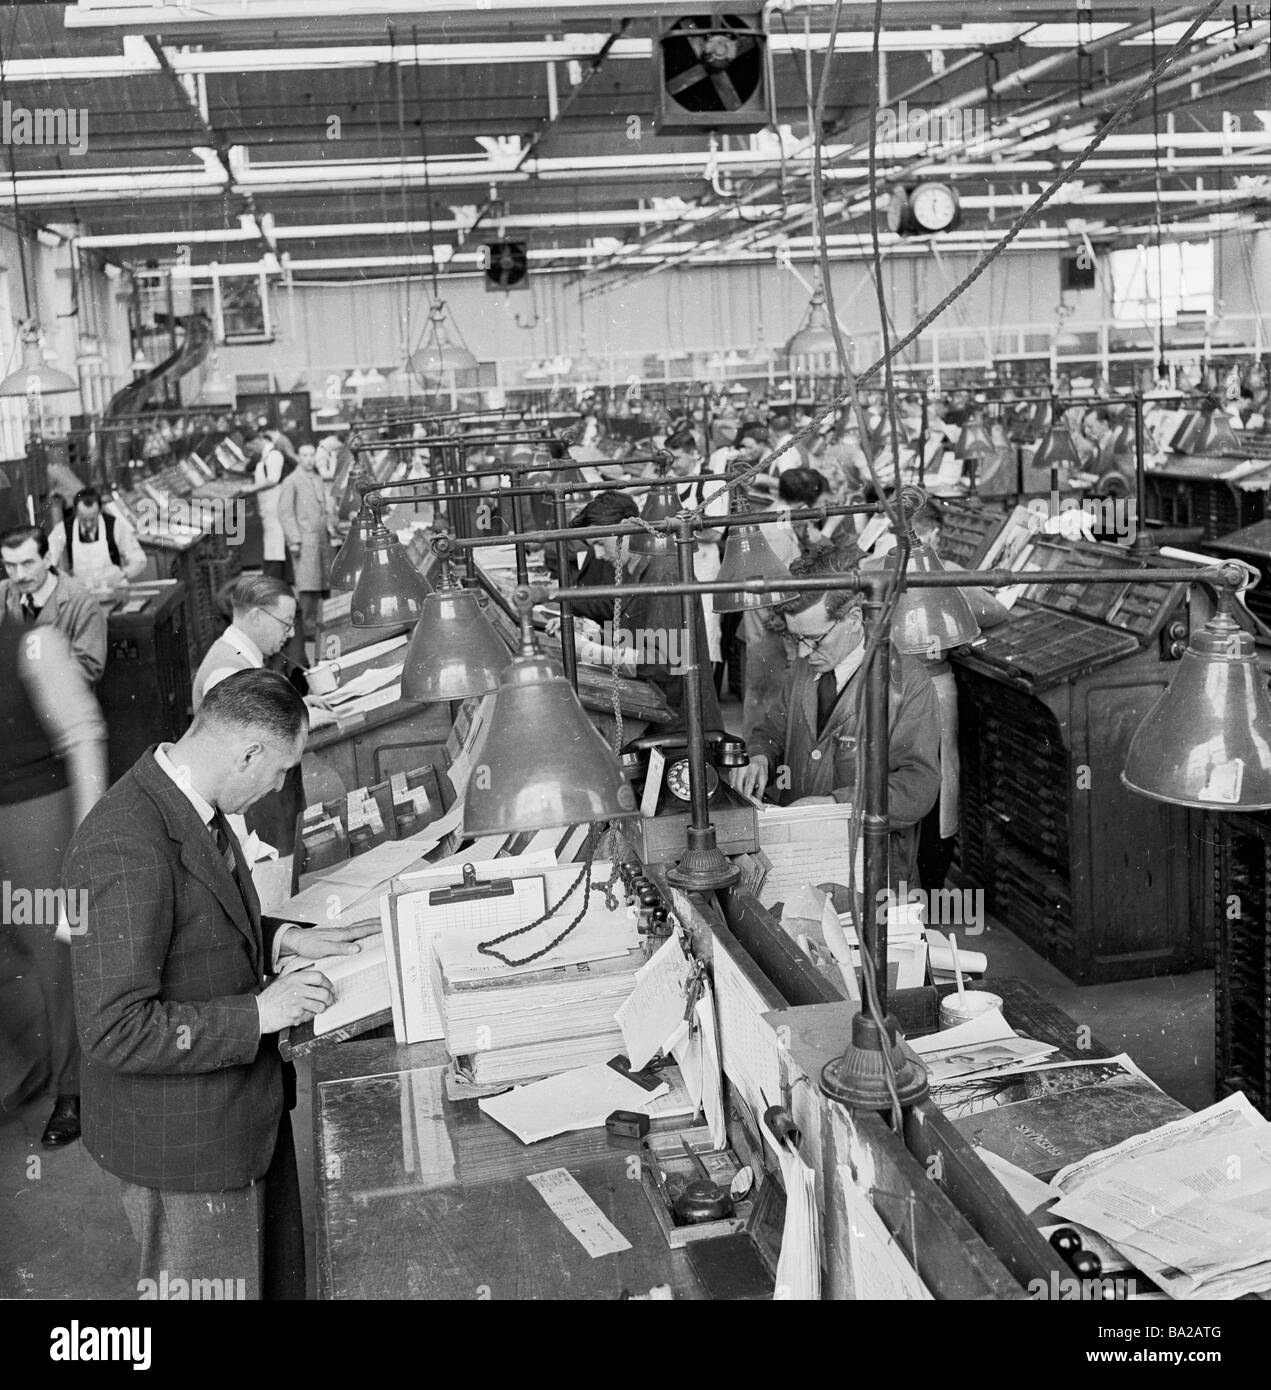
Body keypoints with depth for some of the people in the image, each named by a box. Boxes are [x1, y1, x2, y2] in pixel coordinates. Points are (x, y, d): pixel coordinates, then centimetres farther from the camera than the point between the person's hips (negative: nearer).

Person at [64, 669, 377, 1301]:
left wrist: (282, 940, 3)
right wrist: (257, 1014, -24)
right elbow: (115, 1030, -29)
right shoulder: (127, 847, -31)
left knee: (278, 1279, 24)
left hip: (250, 1108, 9)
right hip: (182, 1140, -9)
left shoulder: (185, 804, 0)